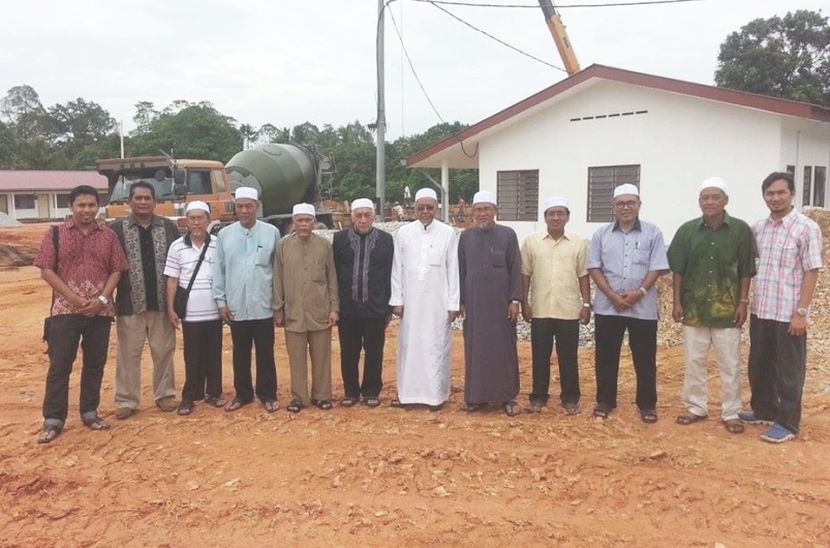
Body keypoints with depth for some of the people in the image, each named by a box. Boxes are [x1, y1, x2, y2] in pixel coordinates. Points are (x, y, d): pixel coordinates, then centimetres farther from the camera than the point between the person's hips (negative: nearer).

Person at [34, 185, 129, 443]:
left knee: (95, 364, 9)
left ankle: (90, 413, 22)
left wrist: (102, 299, -9)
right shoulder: (55, 234, 1)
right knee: (59, 365, 0)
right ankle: (53, 420, 9)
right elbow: (46, 270, -3)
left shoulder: (109, 236, 6)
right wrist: (72, 297, -12)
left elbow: (116, 271, 5)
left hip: (100, 311, 2)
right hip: (65, 310, -2)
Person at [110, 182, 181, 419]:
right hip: (130, 303, -1)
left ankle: (165, 394, 24)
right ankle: (127, 400, 16)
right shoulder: (117, 228, 0)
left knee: (163, 351, 11)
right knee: (129, 353, 6)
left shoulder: (169, 227, 4)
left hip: (162, 302, 1)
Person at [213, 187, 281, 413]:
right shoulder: (224, 234, 2)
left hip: (263, 306, -1)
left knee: (265, 353, 8)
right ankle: (242, 393, 27)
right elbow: (218, 270, 4)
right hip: (236, 307, 2)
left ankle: (267, 394, 21)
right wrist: (221, 301, 1)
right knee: (240, 354, 13)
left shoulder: (272, 232, -2)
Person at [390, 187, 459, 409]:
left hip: (438, 302, -1)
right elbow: (397, 269, 4)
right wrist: (397, 300, 1)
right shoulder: (403, 233, 2)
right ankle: (408, 392, 17)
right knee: (409, 346, 7)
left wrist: (453, 303, -3)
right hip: (411, 301, 1)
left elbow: (453, 271, -1)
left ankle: (436, 394, 14)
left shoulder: (448, 233, -2)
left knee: (436, 347, 4)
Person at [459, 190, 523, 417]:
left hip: (501, 301, -2)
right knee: (475, 348, 6)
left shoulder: (508, 235, -1)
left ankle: (508, 396, 13)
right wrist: (460, 301, 3)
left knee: (504, 347, 4)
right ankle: (476, 394, 16)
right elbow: (460, 271, 7)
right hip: (474, 302, 2)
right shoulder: (466, 236, 5)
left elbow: (516, 270, -1)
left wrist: (515, 300, -7)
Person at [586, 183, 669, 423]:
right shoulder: (601, 234, 6)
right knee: (606, 356, 8)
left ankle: (647, 404, 17)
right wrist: (612, 295, -10)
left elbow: (657, 268, -2)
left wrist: (639, 292, -15)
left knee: (644, 358, 5)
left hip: (643, 307, -1)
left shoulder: (653, 233, 2)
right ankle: (605, 400, 20)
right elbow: (594, 268, 1)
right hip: (607, 306, 2)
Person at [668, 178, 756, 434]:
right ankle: (696, 407, 24)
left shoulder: (741, 229, -3)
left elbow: (746, 271, 0)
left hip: (727, 309, -1)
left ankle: (731, 413, 18)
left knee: (730, 365, 6)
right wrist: (677, 302, -1)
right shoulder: (687, 230, 1)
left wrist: (743, 302, -4)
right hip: (693, 308, 2)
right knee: (693, 362, 10)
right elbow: (677, 270, 4)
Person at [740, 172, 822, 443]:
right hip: (760, 311, 6)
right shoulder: (758, 228, 7)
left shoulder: (807, 228, -9)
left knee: (788, 371, 5)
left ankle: (787, 422, 16)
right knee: (759, 366, 15)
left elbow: (811, 273, -11)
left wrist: (801, 312, -14)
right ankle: (763, 410, 32)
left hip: (788, 314, -5)